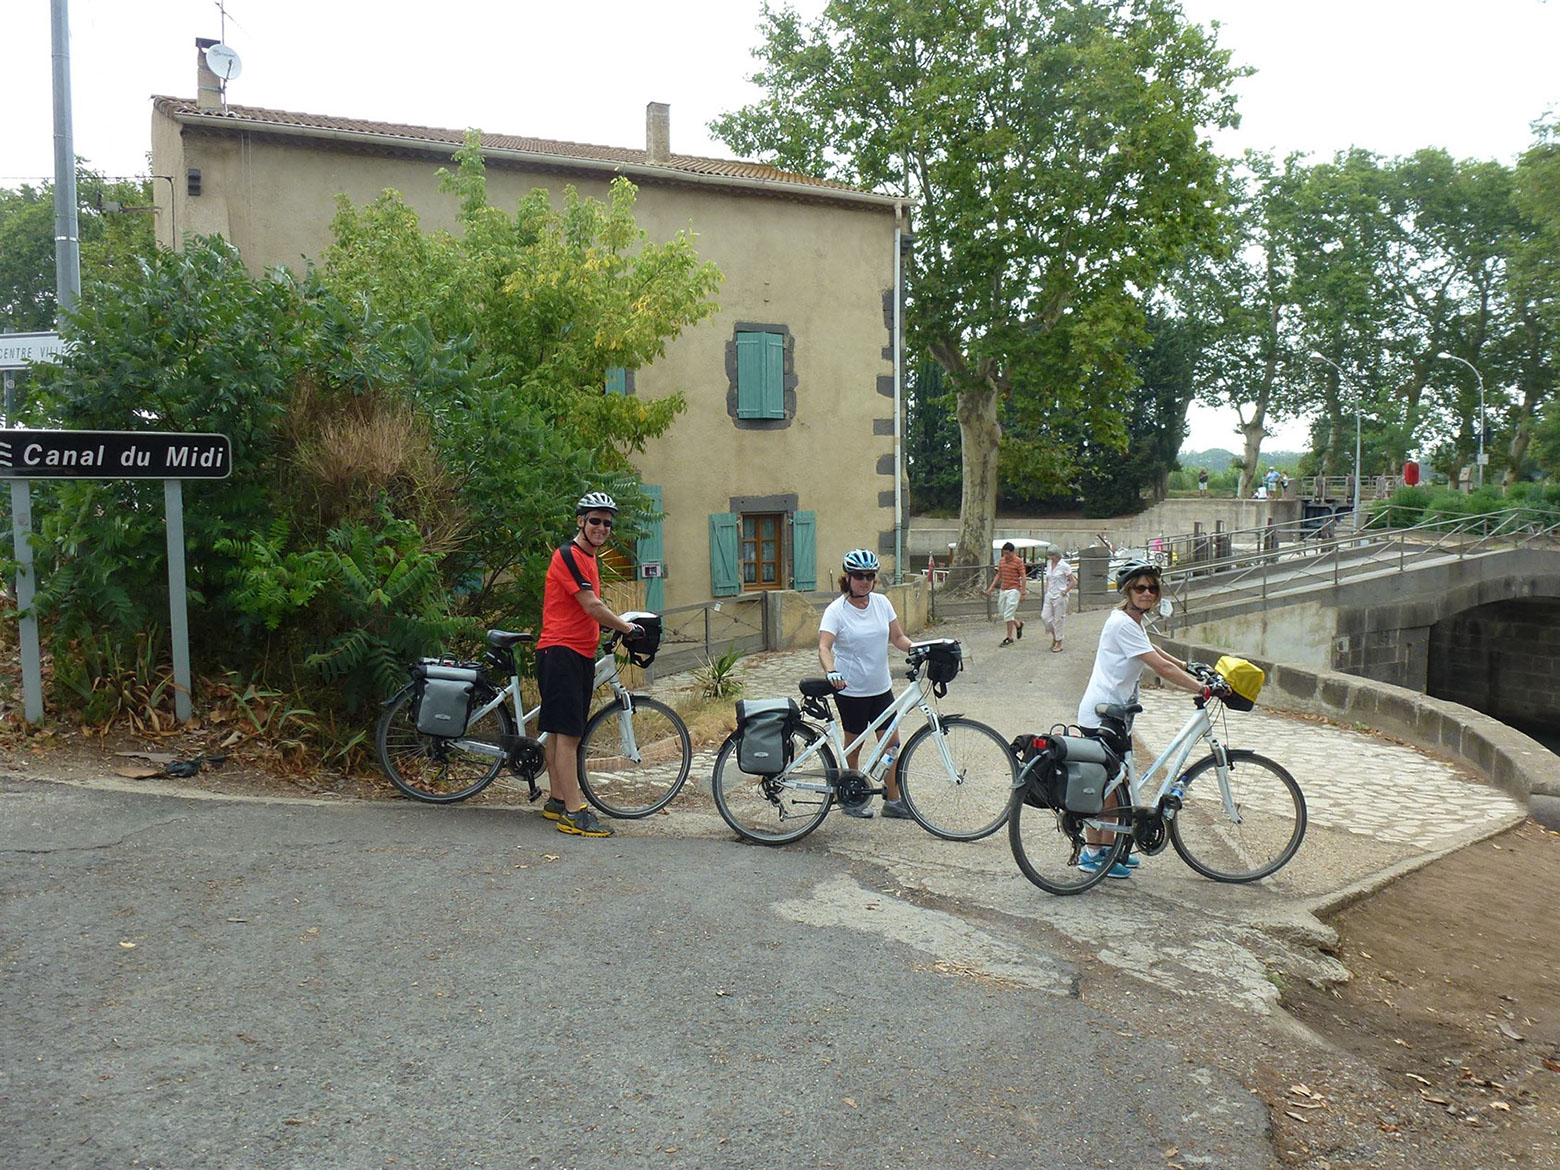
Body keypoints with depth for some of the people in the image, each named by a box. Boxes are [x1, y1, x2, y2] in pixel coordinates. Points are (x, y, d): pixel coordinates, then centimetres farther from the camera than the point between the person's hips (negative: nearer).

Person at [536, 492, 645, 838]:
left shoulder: (588, 558, 19)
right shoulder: (569, 555, -12)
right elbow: (592, 606, -15)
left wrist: (618, 628, 14)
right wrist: (627, 627, -4)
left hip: (580, 653, 10)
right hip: (561, 652, -10)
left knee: (558, 731, 15)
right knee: (567, 732, -10)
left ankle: (556, 801, 22)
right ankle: (573, 813, -10)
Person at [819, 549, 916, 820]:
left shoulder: (881, 602, 2)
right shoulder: (837, 610, -14)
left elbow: (897, 637, 8)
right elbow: (824, 647, -25)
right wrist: (830, 672, -43)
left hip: (881, 686, 5)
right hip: (851, 689, -5)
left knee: (891, 743, 6)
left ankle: (893, 800, 17)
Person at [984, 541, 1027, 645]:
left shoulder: (1018, 561, -10)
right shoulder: (1002, 561, 9)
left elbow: (1023, 577, -10)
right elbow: (998, 575, 18)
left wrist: (1023, 593, -15)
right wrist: (991, 588, 12)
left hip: (1014, 590, -7)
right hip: (1003, 590, 7)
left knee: (1008, 614, -8)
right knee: (1001, 610, 11)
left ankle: (1010, 638, 0)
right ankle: (1018, 625, 32)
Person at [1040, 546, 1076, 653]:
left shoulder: (1064, 566, -12)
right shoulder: (1049, 564, 7)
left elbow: (1074, 581, -8)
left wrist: (1065, 591, -10)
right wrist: (1047, 589, 10)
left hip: (1059, 596, -6)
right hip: (1049, 595, 6)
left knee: (1058, 619, 0)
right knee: (1045, 617, 0)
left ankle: (1059, 644, 12)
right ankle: (1054, 636, 24)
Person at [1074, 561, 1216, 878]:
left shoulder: (1131, 620, 11)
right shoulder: (1123, 624, -20)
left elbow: (1151, 651, 31)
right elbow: (1161, 668, -24)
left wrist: (1188, 666, 31)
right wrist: (1203, 689, -24)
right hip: (1102, 715, -10)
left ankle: (1108, 847, 23)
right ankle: (1093, 853, 7)